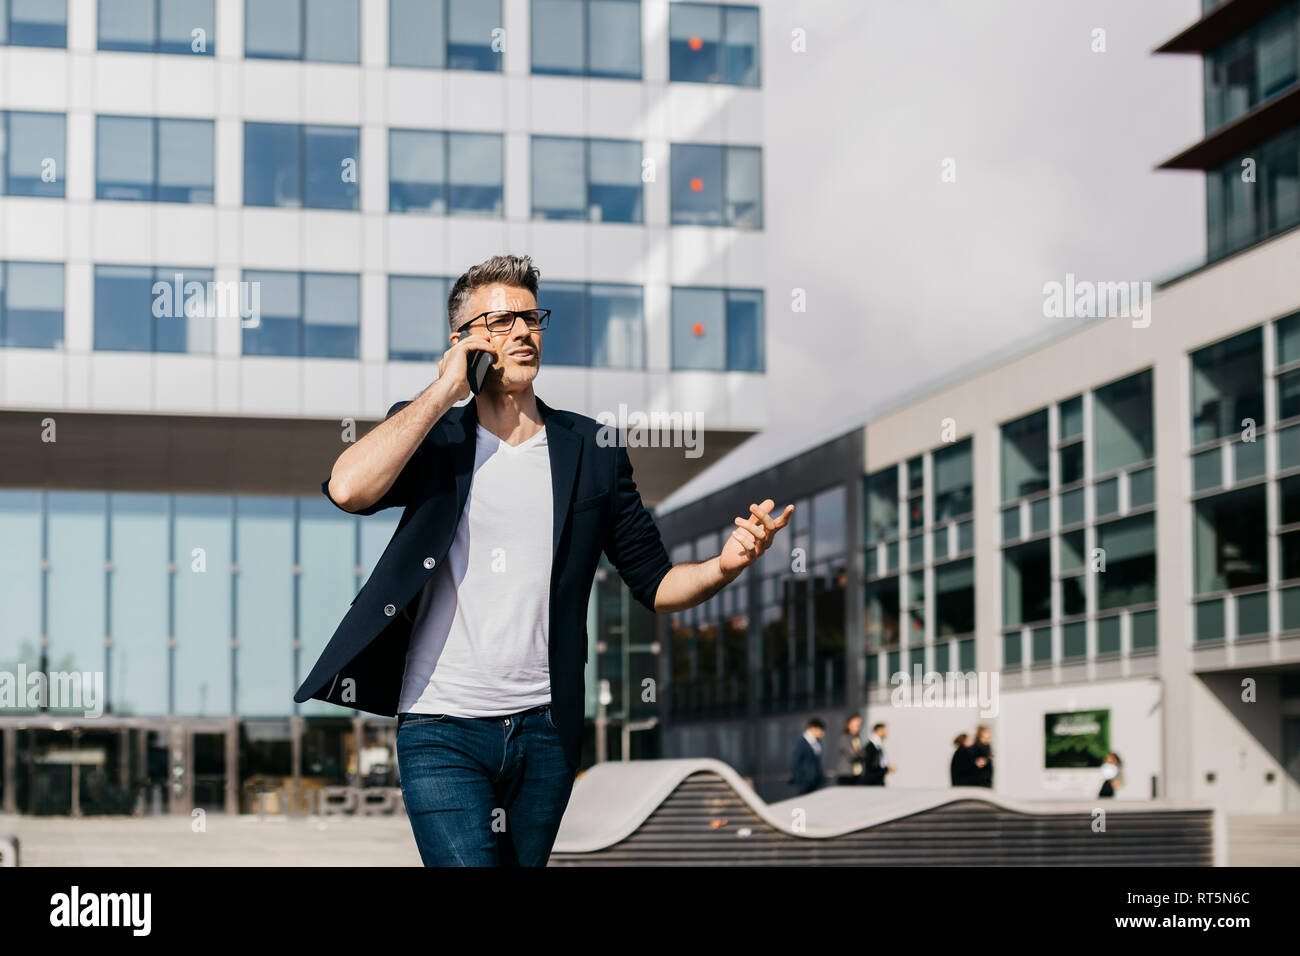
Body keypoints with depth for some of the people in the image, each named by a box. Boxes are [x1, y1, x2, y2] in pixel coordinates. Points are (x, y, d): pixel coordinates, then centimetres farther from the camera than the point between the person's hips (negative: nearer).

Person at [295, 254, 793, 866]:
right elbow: (347, 489, -19)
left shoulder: (592, 450, 8)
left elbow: (655, 584, 9)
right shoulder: (431, 437, 3)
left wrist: (725, 565, -13)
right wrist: (444, 392, -11)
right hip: (442, 729, -3)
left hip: (545, 731, 3)